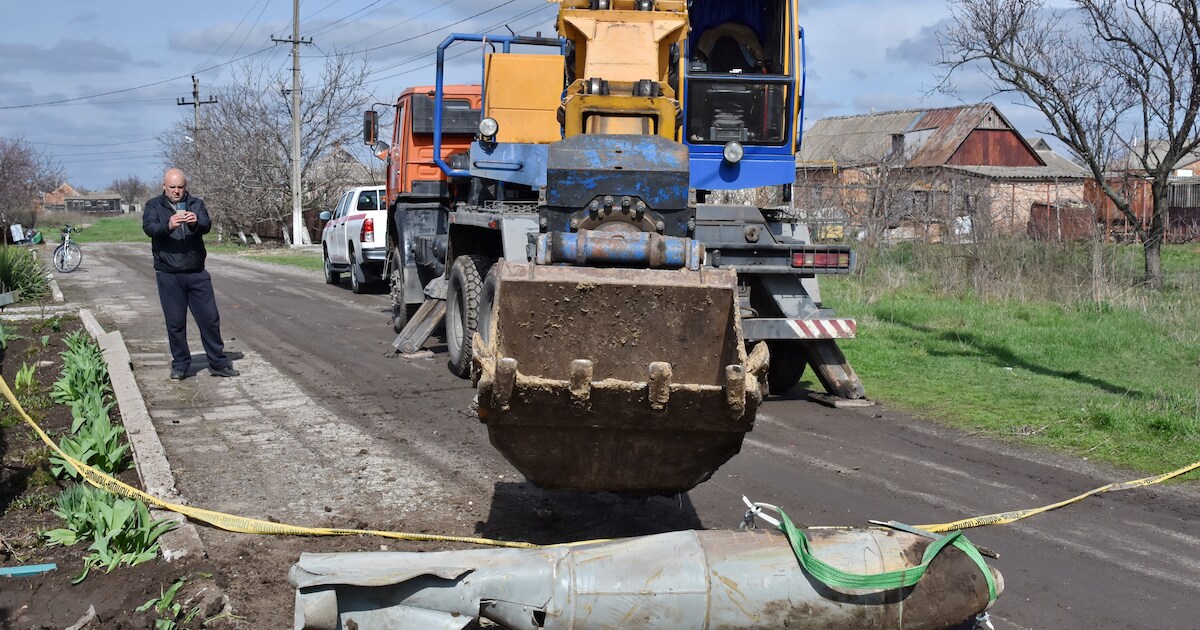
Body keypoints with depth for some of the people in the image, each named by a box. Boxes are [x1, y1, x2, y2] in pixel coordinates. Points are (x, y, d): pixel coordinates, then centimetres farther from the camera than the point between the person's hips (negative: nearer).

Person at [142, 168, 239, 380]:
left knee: (210, 318, 5)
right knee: (175, 322, 5)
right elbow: (149, 227, -17)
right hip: (168, 275, -1)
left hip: (197, 273, 1)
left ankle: (218, 363, 16)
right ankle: (180, 365, 18)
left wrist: (196, 222, -37)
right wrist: (168, 225, -38)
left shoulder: (196, 204, 6)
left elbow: (207, 225, -12)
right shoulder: (154, 206, 3)